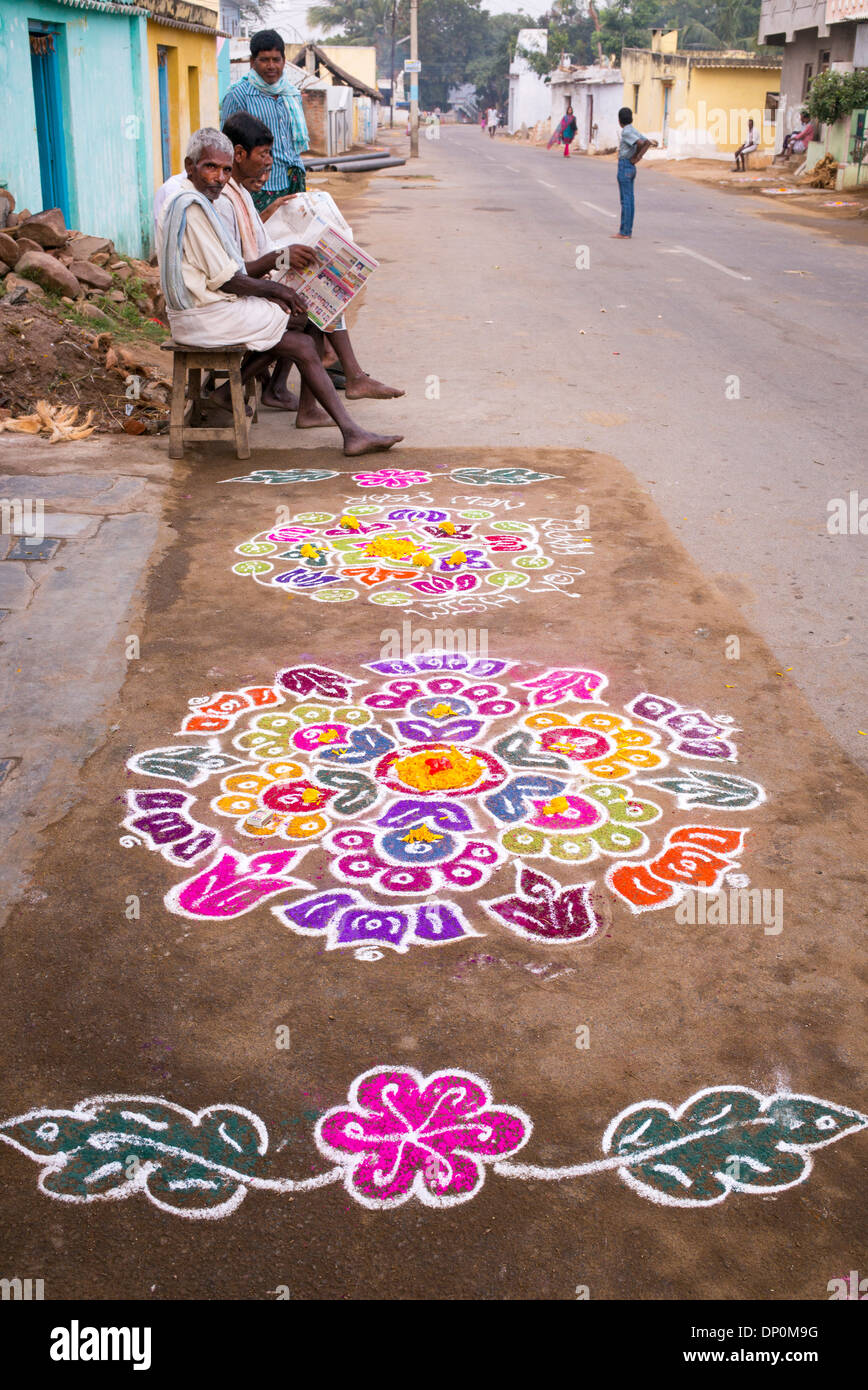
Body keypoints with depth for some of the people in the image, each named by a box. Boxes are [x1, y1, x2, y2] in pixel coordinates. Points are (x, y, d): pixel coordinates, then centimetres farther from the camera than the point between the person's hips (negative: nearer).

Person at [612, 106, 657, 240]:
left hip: (624, 166, -9)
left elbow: (640, 143, -28)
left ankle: (624, 233, -5)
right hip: (631, 167, 9)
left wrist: (636, 155, -11)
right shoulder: (635, 131, 11)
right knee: (629, 200, 11)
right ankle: (628, 230, 16)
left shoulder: (626, 132, -14)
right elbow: (650, 143, 8)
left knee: (625, 200, -7)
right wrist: (639, 156, -1)